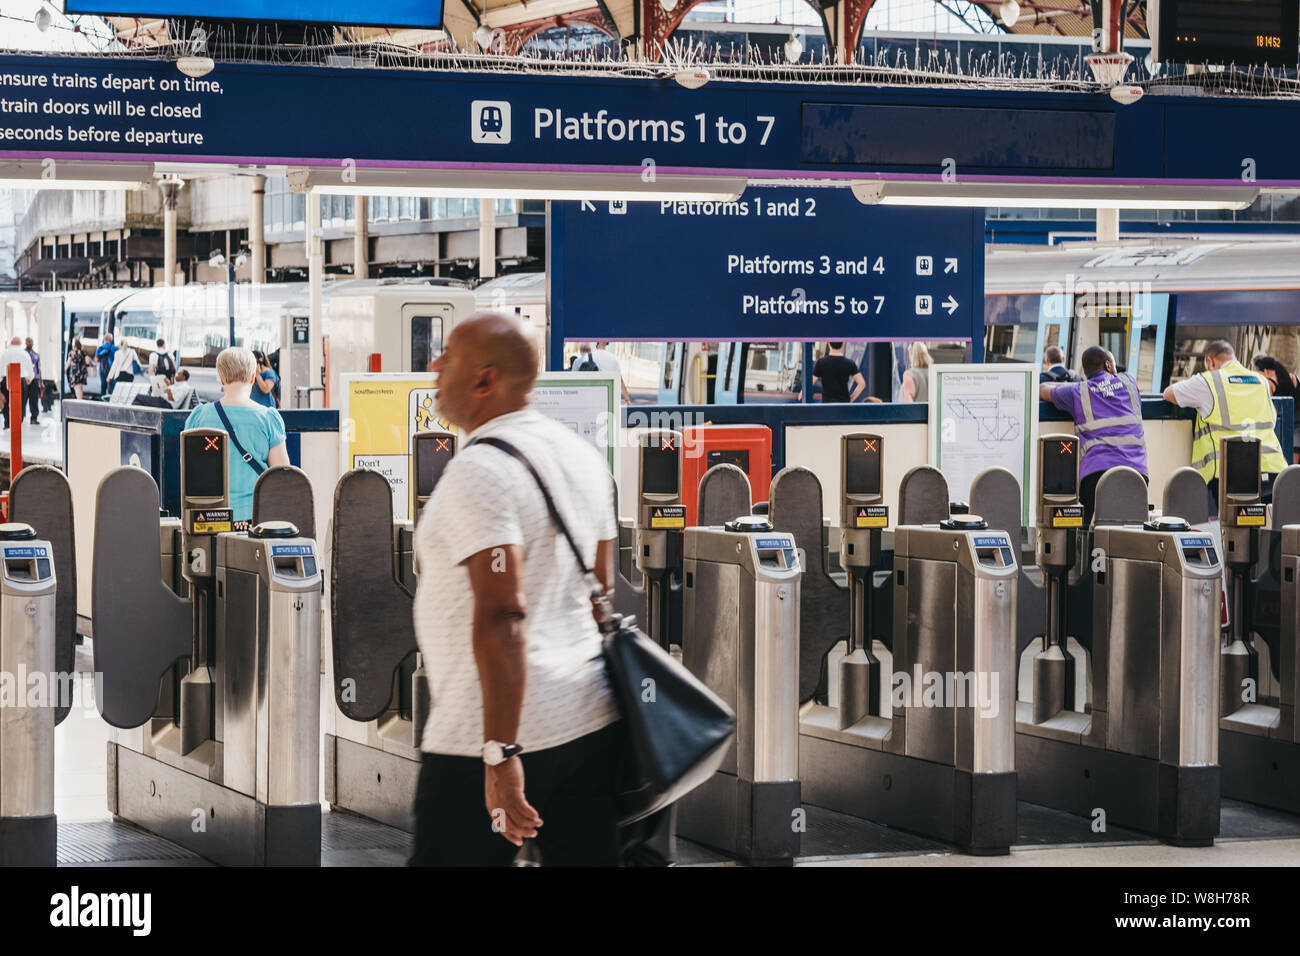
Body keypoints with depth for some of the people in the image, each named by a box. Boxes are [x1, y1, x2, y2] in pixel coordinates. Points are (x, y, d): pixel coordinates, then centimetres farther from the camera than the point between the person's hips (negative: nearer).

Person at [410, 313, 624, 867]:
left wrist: (499, 754, -25)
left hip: (484, 737, -8)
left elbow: (501, 617, -24)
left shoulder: (479, 470, -15)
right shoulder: (582, 456, 12)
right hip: (591, 720, 8)